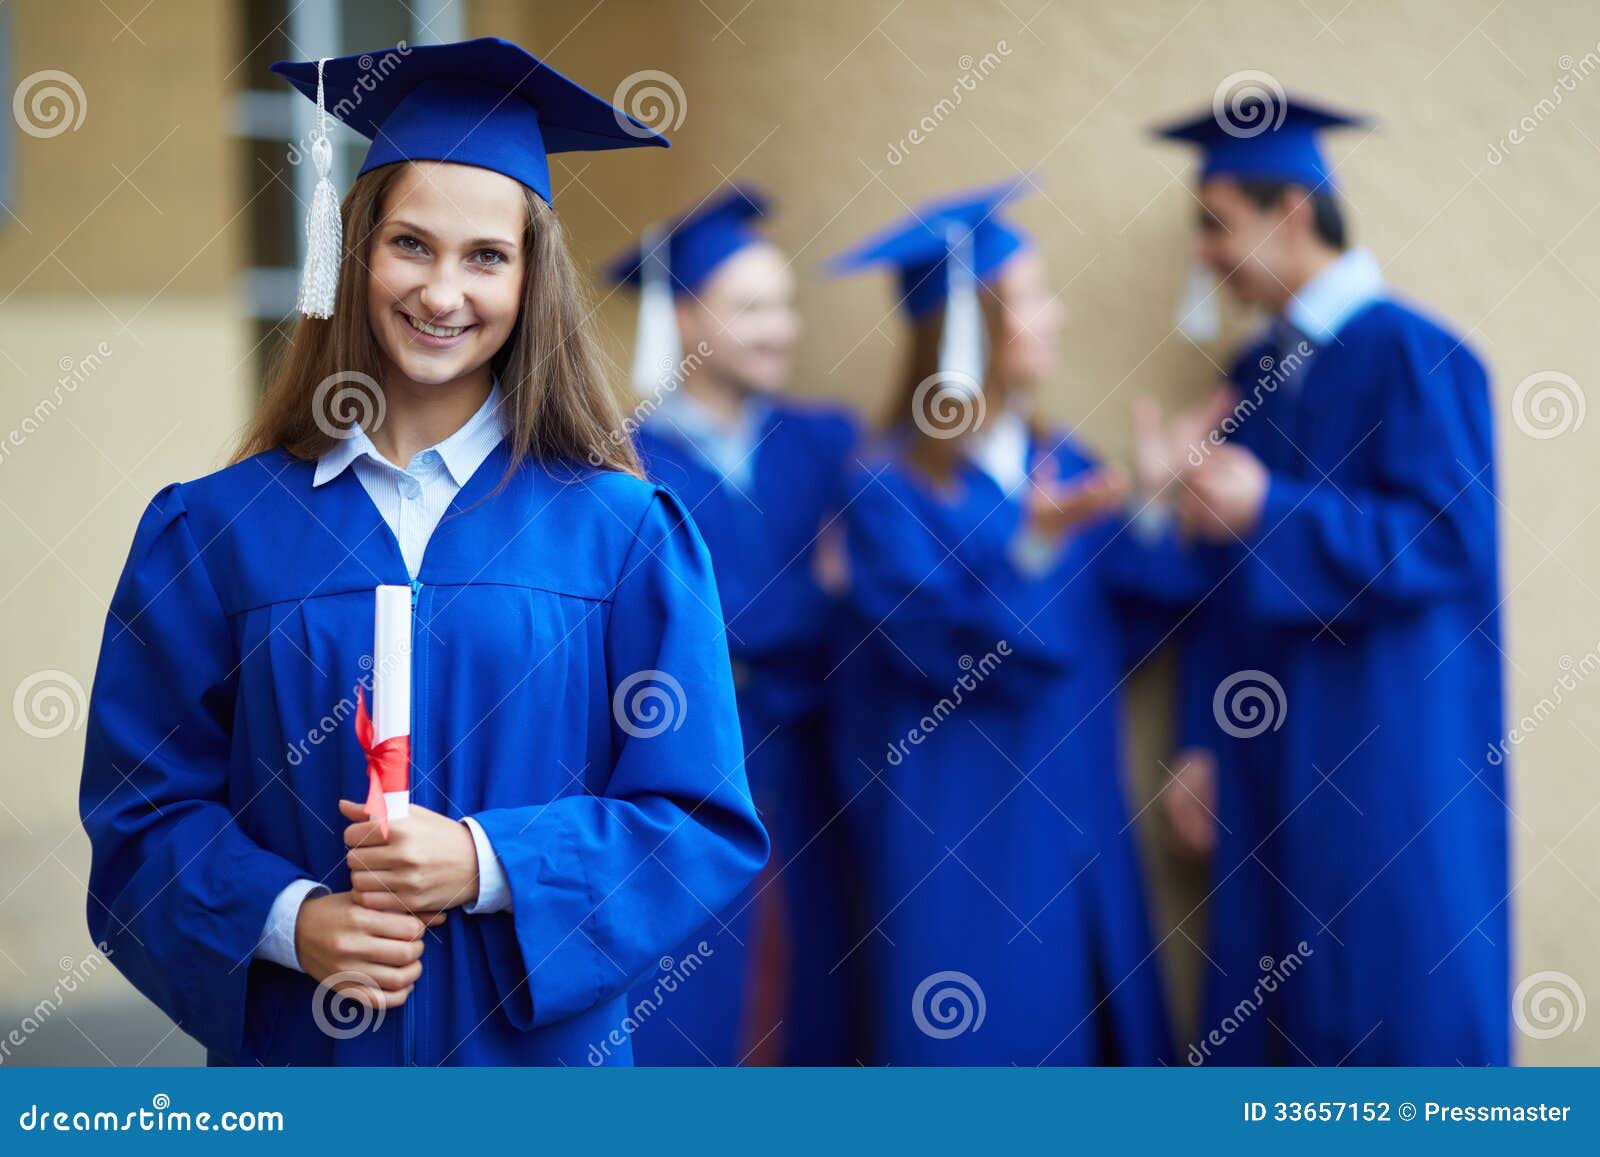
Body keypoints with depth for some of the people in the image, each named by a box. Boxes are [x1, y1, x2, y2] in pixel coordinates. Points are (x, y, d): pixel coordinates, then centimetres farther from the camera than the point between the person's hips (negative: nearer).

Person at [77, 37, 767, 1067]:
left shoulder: (623, 534, -3)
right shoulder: (214, 532, 0)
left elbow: (705, 823, -4)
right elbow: (144, 806, 0)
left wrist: (487, 864, -18)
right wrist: (287, 920, -17)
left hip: (538, 1046, 0)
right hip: (294, 1046, 1)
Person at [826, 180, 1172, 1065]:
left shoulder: (1060, 462, 9)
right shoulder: (890, 487, -10)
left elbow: (1113, 625, 6)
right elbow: (931, 645, -21)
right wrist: (1030, 550, -32)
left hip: (1071, 814, 6)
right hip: (956, 827, -6)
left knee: (1081, 1036, 7)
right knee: (976, 1048, -3)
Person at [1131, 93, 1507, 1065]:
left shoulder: (1413, 356, -10)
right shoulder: (1257, 375, 12)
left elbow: (1443, 545, -18)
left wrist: (1270, 511, -27)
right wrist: (1204, 742, 8)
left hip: (1386, 766, -7)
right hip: (1271, 766, 7)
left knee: (1396, 1021, -1)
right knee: (1280, 1017, 9)